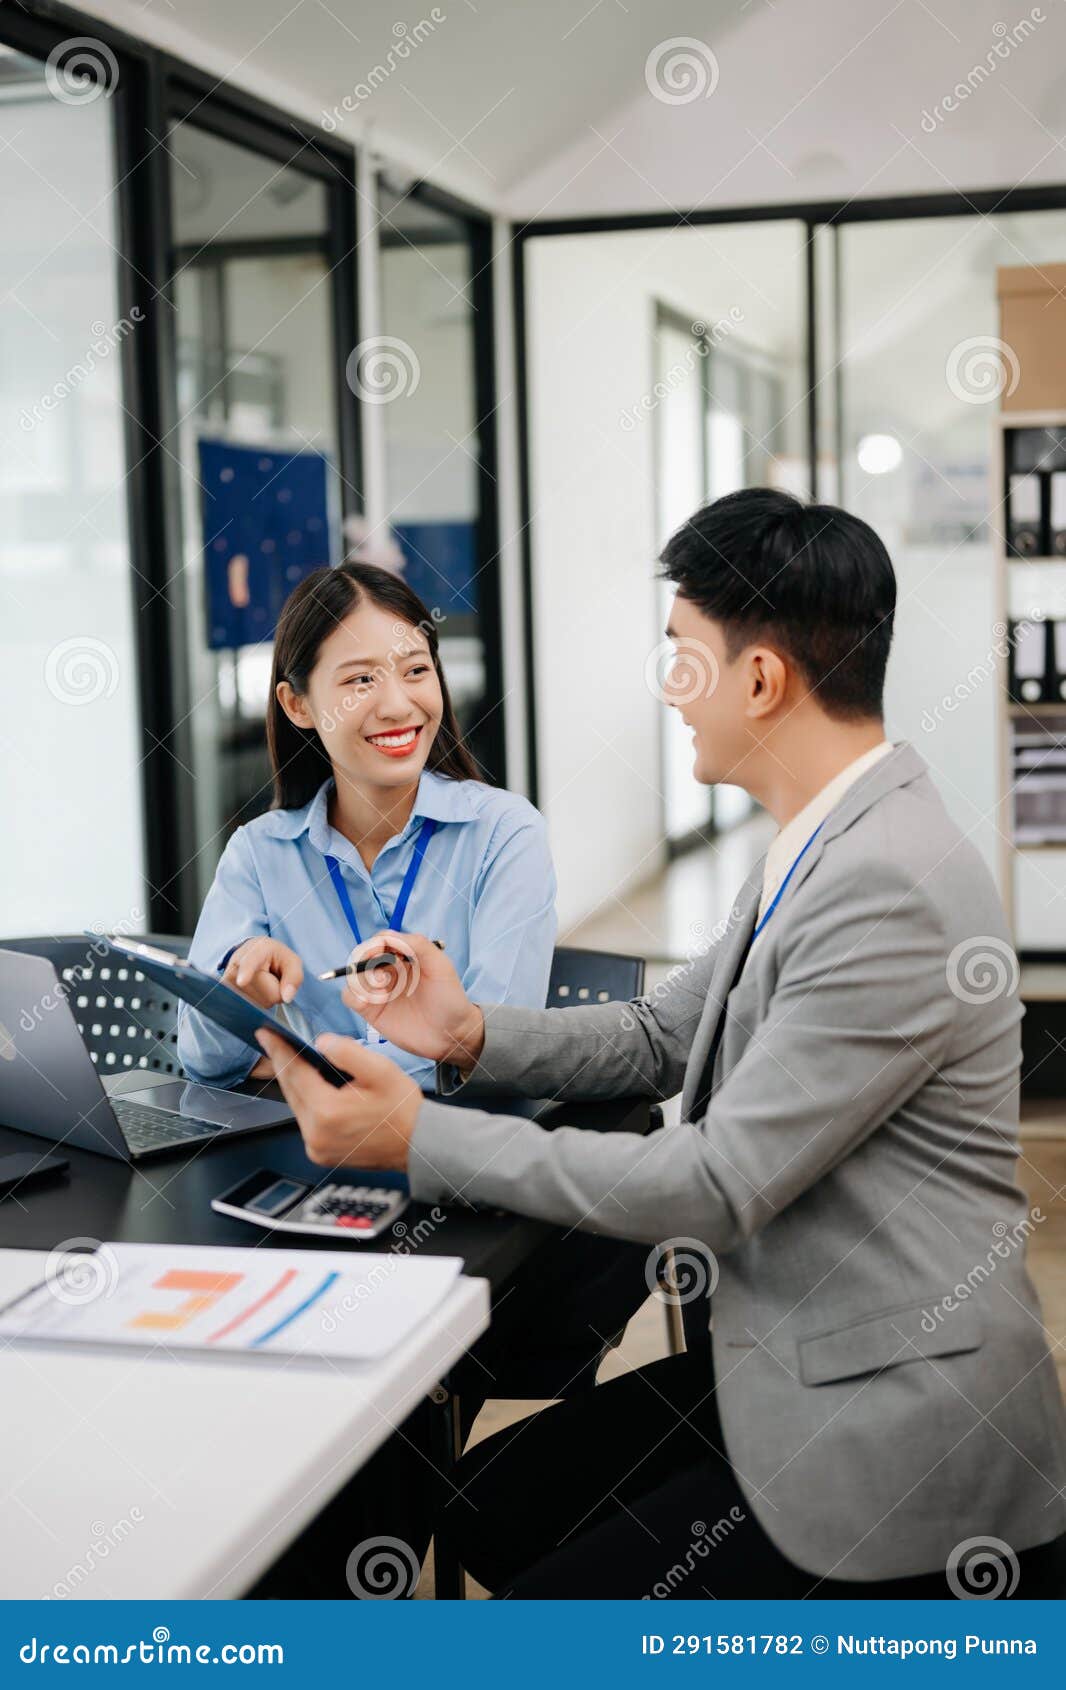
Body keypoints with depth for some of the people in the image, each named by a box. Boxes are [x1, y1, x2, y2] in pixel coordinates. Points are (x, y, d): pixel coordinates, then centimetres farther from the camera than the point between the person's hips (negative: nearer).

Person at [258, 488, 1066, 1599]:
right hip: (787, 1362, 9)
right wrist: (474, 1035, -1)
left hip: (891, 1423, -9)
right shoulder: (818, 847, 7)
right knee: (491, 1506, 11)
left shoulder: (893, 889, -25)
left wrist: (418, 1138, -19)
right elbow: (666, 1038, 16)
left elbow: (715, 1187, -24)